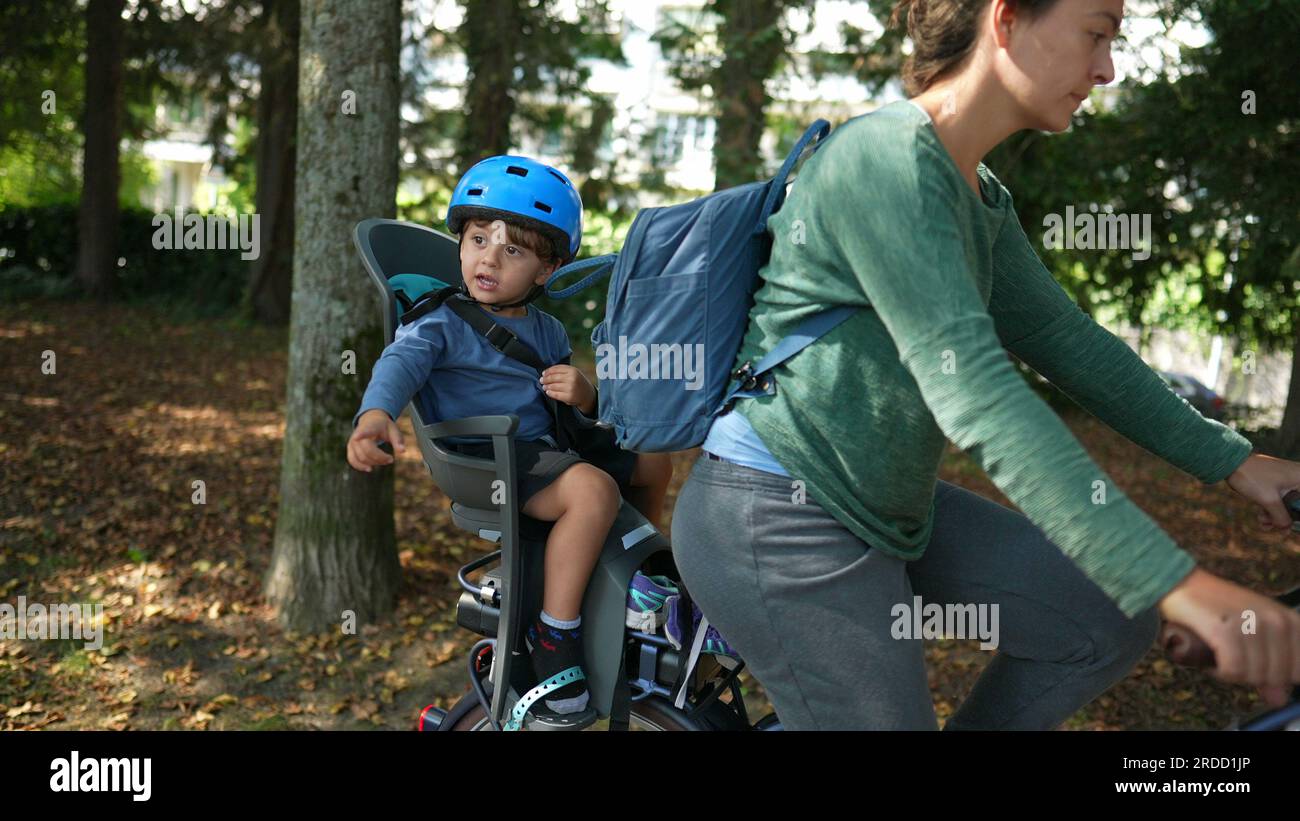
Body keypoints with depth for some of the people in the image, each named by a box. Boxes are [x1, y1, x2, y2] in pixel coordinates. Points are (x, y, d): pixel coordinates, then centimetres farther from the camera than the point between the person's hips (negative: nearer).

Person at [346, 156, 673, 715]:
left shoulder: (547, 331, 15)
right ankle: (555, 633, -23)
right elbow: (402, 360, -24)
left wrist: (583, 396, -7)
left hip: (544, 447, 8)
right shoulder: (444, 321, -6)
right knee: (593, 487, -34)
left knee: (652, 461, 16)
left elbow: (566, 408, 20)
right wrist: (374, 415, -47)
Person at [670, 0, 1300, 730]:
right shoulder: (886, 158, -23)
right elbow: (971, 387, -32)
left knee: (1113, 621, 3)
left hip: (883, 502, 9)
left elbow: (1066, 339, 11)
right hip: (780, 529, -9)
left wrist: (1232, 460, 5)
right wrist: (1175, 581, -37)